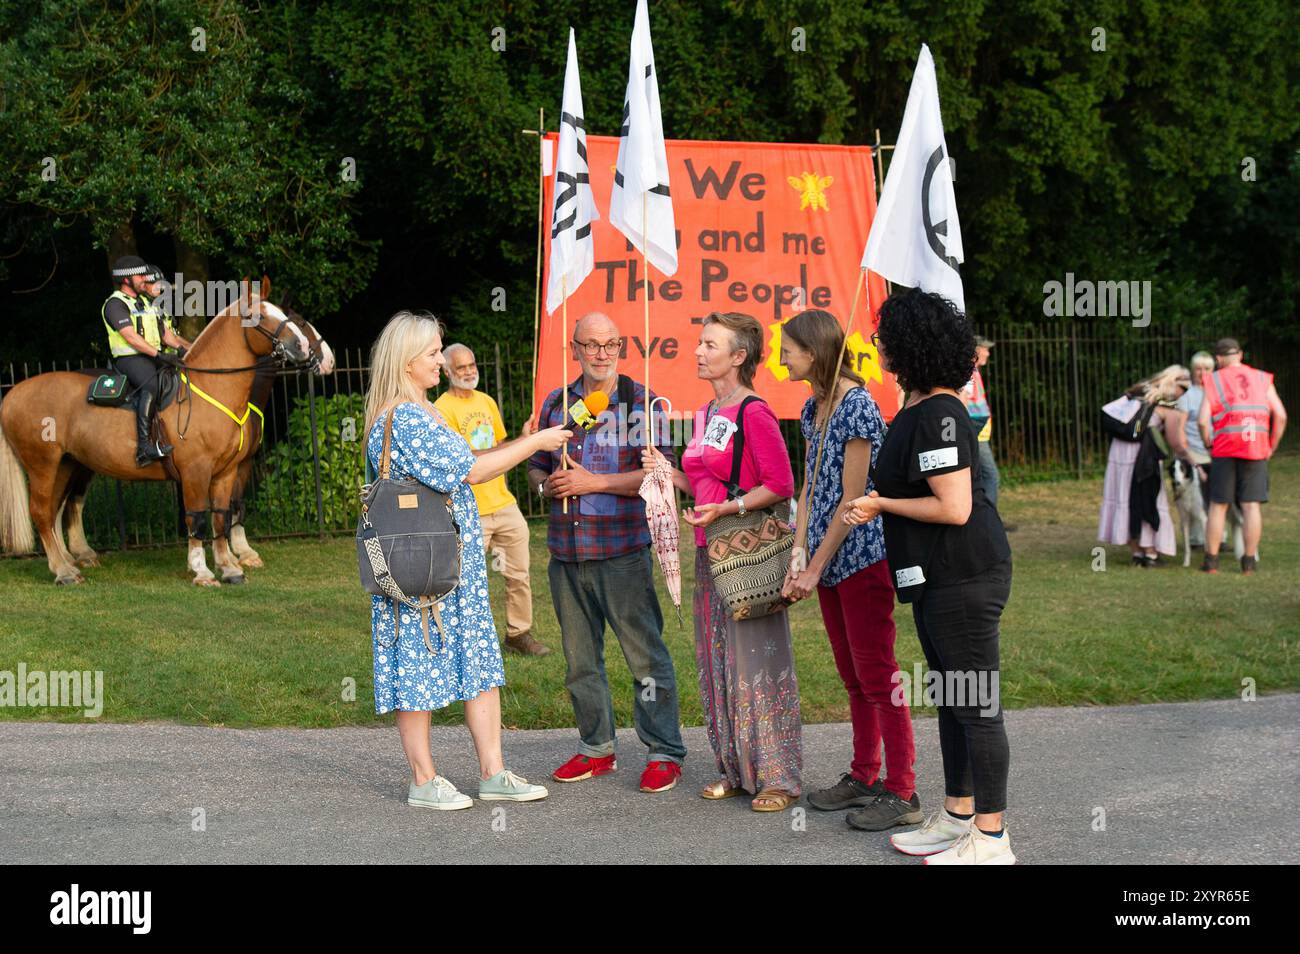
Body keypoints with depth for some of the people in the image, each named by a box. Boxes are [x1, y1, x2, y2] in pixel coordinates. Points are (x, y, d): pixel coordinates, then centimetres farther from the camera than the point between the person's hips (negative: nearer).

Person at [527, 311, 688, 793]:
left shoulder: (641, 402, -2)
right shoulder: (556, 403, 13)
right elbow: (536, 465, 22)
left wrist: (589, 482, -15)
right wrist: (547, 484, -2)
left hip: (623, 551, -5)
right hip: (566, 550, 6)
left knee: (646, 655, -3)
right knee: (580, 658, 13)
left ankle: (664, 753, 6)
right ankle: (596, 749, 26)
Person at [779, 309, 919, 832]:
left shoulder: (857, 406, -16)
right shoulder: (812, 409, 10)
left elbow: (852, 499, -17)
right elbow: (811, 489, 11)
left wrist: (816, 566, -13)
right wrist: (799, 557, 1)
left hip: (861, 557, -9)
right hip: (828, 561, 9)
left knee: (876, 676, -4)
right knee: (853, 677, 16)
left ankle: (901, 793, 3)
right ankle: (864, 777, 26)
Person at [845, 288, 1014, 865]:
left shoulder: (937, 416, -20)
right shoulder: (918, 408, 12)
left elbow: (954, 508, -24)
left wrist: (882, 503, -11)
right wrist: (874, 508, 5)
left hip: (965, 577, -11)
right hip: (937, 578, 11)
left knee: (975, 706, -2)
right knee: (951, 700, 18)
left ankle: (991, 840, 8)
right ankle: (958, 817, 31)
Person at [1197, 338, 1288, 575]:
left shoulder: (1214, 381, 6)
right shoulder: (1262, 379, 10)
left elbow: (1202, 421, -4)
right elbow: (1280, 416, 3)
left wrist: (1209, 445, 10)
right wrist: (1271, 447, 12)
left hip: (1225, 451, -1)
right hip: (1256, 450, 1)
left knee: (1218, 506, 6)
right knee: (1251, 506, 3)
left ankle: (1211, 561, 8)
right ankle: (1249, 562, 4)